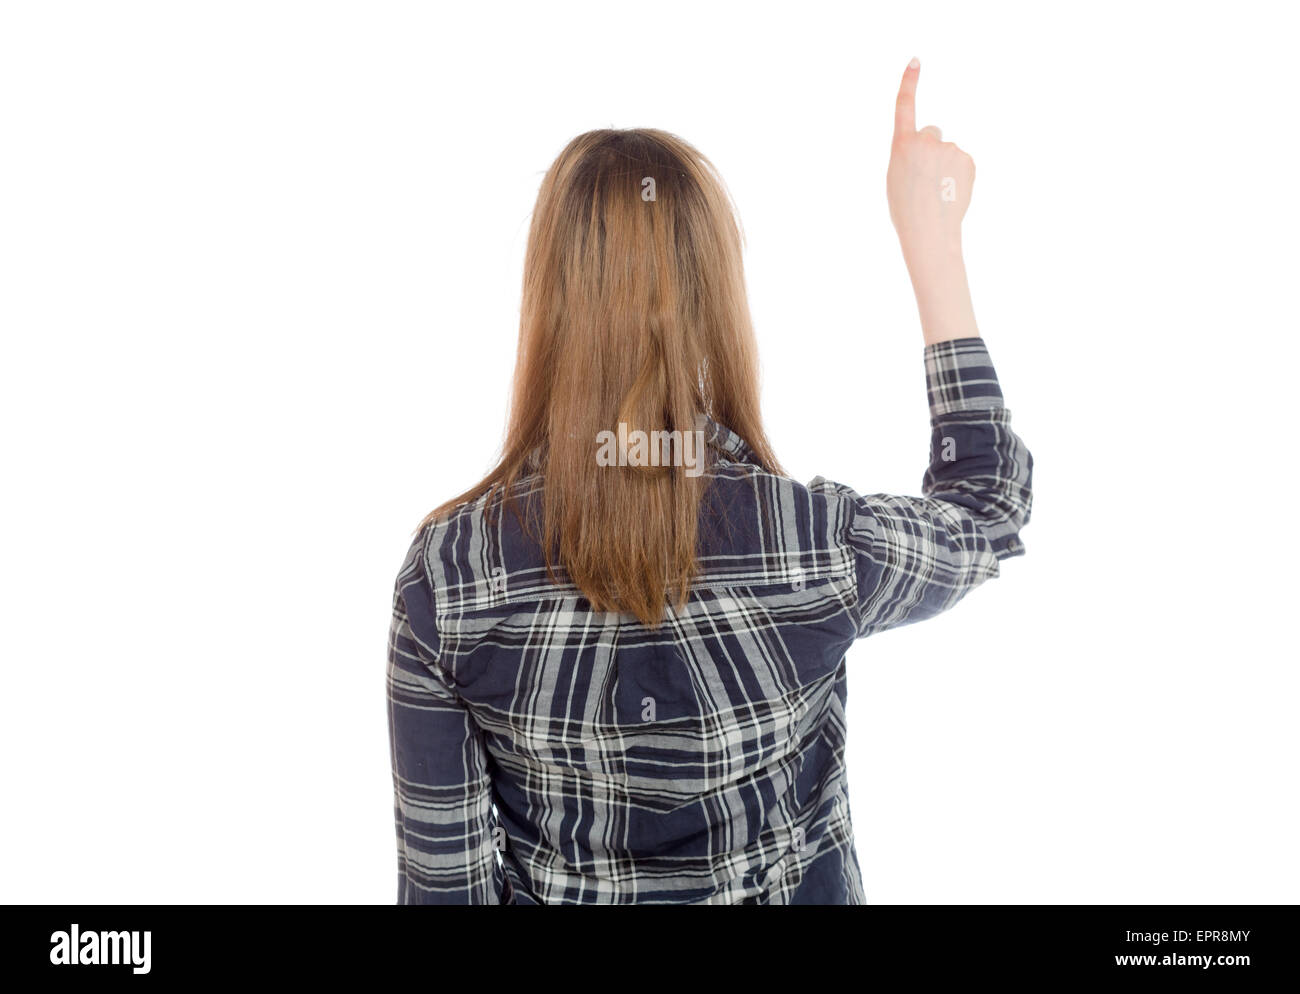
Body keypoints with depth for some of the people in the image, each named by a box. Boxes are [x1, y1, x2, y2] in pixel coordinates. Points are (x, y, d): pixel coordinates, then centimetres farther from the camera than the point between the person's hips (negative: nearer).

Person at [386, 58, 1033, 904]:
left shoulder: (446, 571, -25)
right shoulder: (823, 549, -27)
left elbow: (443, 874, -14)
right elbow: (986, 508, -4)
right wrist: (934, 242, -5)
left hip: (552, 891, 1)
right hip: (791, 886, 0)